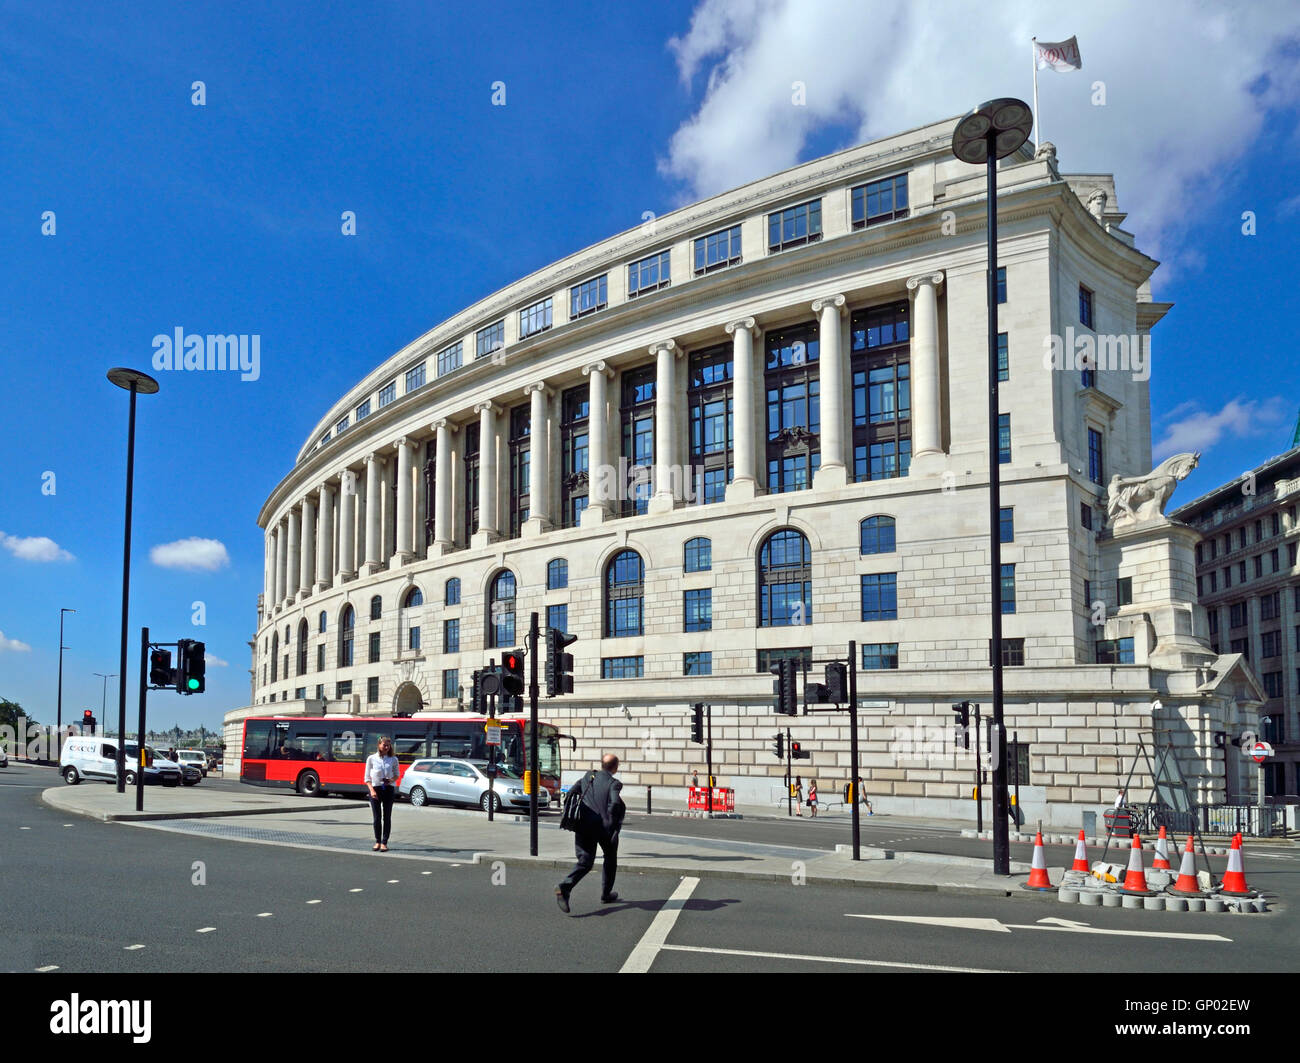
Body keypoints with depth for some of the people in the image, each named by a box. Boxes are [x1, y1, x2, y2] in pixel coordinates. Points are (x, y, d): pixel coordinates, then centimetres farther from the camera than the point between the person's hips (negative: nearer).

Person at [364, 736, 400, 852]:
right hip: (375, 789, -1)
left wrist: (391, 780, -9)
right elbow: (367, 778, 2)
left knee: (387, 817, 0)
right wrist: (372, 790, -11)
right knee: (376, 817, 3)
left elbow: (396, 775, 13)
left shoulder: (393, 759, 3)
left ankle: (384, 843, 5)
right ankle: (377, 842, 15)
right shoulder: (371, 759, 0)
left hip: (389, 789, 1)